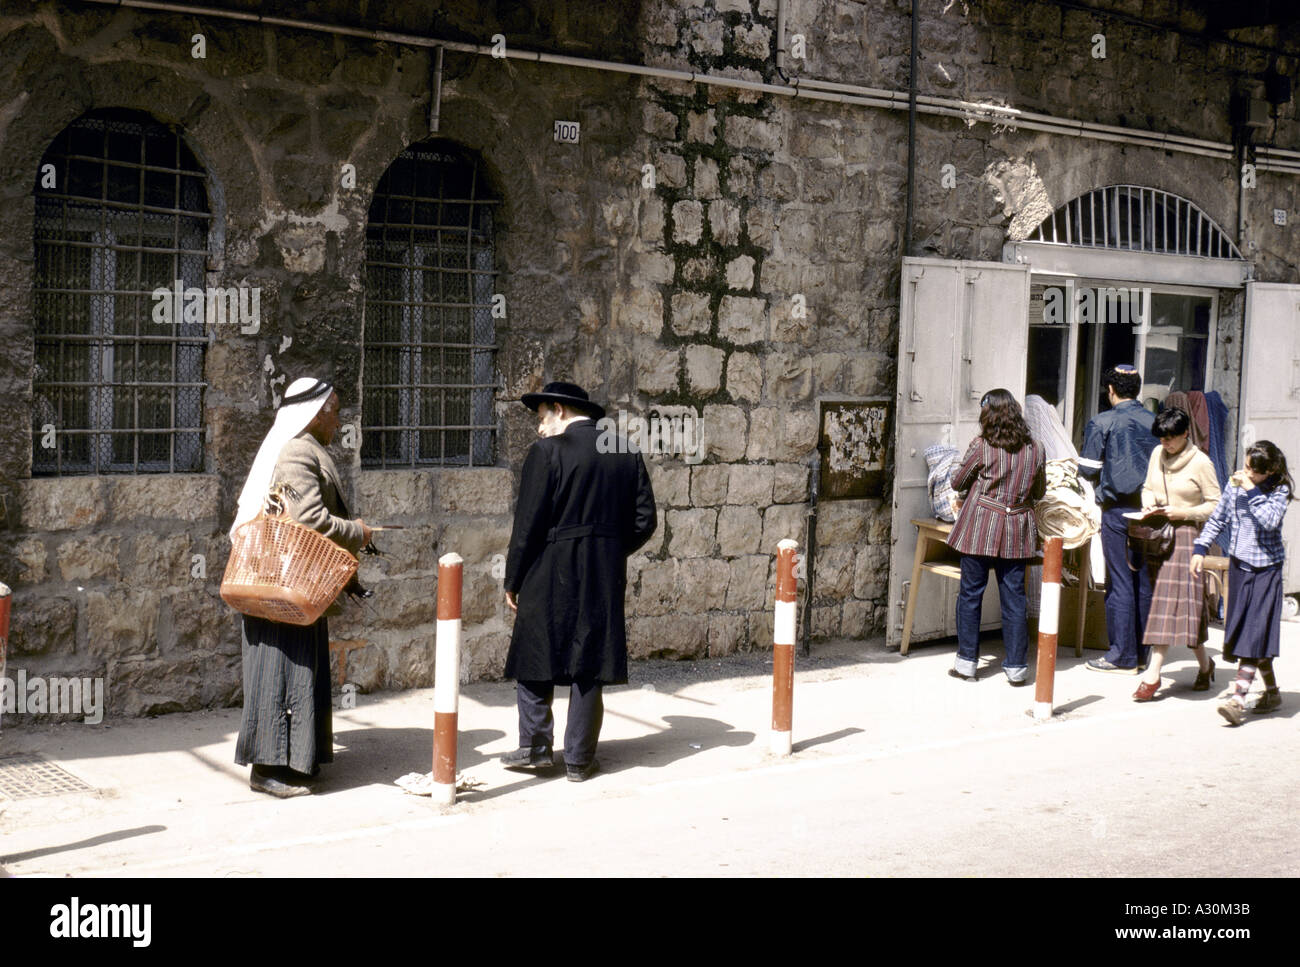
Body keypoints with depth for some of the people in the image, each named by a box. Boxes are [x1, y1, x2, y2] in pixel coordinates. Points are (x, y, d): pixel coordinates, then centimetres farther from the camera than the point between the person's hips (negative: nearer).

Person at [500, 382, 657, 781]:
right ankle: (579, 760, 14)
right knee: (589, 666, 10)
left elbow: (528, 524, -11)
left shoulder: (548, 452, -10)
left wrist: (513, 581, -3)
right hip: (606, 578, 5)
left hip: (551, 575, -5)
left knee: (534, 660, 11)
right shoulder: (627, 453, 6)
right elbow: (645, 519, 7)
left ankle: (535, 747, 14)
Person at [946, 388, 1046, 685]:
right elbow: (1039, 491, 13)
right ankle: (1016, 666, 10)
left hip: (979, 527, -3)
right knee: (1014, 597, 7)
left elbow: (957, 483, 3)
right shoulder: (1035, 450, 1)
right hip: (1017, 530, 3)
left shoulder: (981, 446, -9)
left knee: (970, 594, 7)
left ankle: (967, 662, 12)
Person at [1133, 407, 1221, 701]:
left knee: (1170, 602, -11)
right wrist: (1148, 503, 0)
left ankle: (1152, 674, -13)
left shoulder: (1200, 463, -8)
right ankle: (1204, 664, 21)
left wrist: (1183, 513, -16)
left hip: (1186, 536, -6)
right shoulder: (1157, 455, 9)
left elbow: (1216, 505, -6)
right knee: (1164, 603, 7)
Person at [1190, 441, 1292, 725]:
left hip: (1265, 568, -5)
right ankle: (1272, 691, 24)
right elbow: (1218, 517, 13)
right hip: (1239, 564, 6)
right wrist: (1200, 547, 7)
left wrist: (1251, 491, -24)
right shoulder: (1235, 483, 3)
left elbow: (1270, 520, -26)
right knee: (1242, 630, 9)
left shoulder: (1280, 490, -10)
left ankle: (1238, 699, -17)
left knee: (1254, 633, -12)